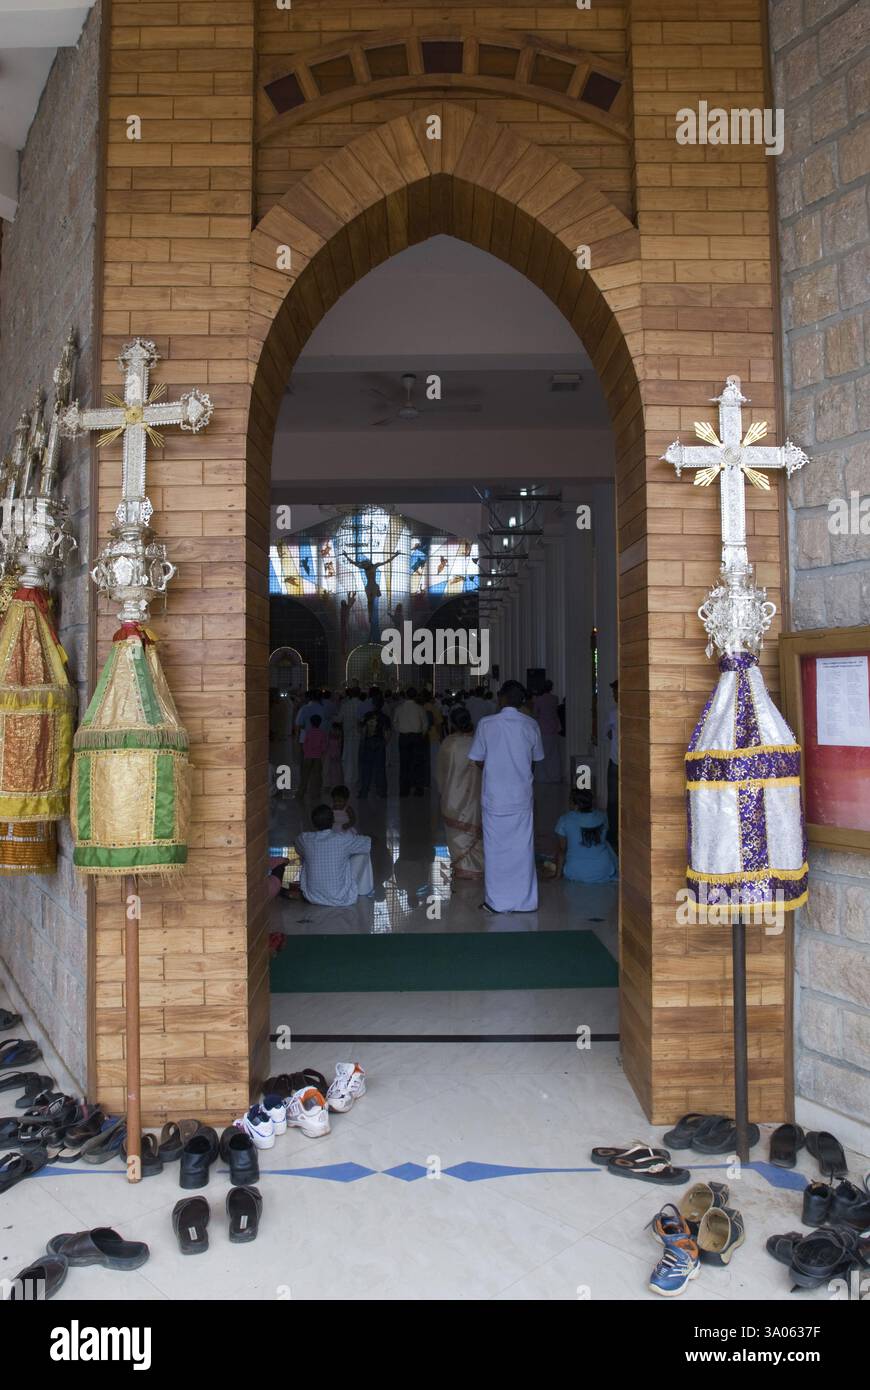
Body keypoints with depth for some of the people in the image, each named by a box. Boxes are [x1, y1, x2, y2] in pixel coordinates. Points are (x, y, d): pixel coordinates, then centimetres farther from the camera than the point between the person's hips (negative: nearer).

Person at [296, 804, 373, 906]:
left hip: (312, 898, 2)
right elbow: (368, 844, 4)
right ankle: (364, 889, 29)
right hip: (343, 900, -2)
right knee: (362, 852, 12)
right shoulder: (344, 838, -17)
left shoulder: (304, 839, -10)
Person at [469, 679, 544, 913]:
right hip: (522, 797, 2)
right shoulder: (531, 725, -2)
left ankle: (497, 901, 14)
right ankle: (525, 900, 18)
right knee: (522, 848, 11)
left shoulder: (487, 724, -10)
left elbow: (478, 760, -2)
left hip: (495, 797, -2)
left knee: (496, 848, 7)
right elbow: (535, 759, 9)